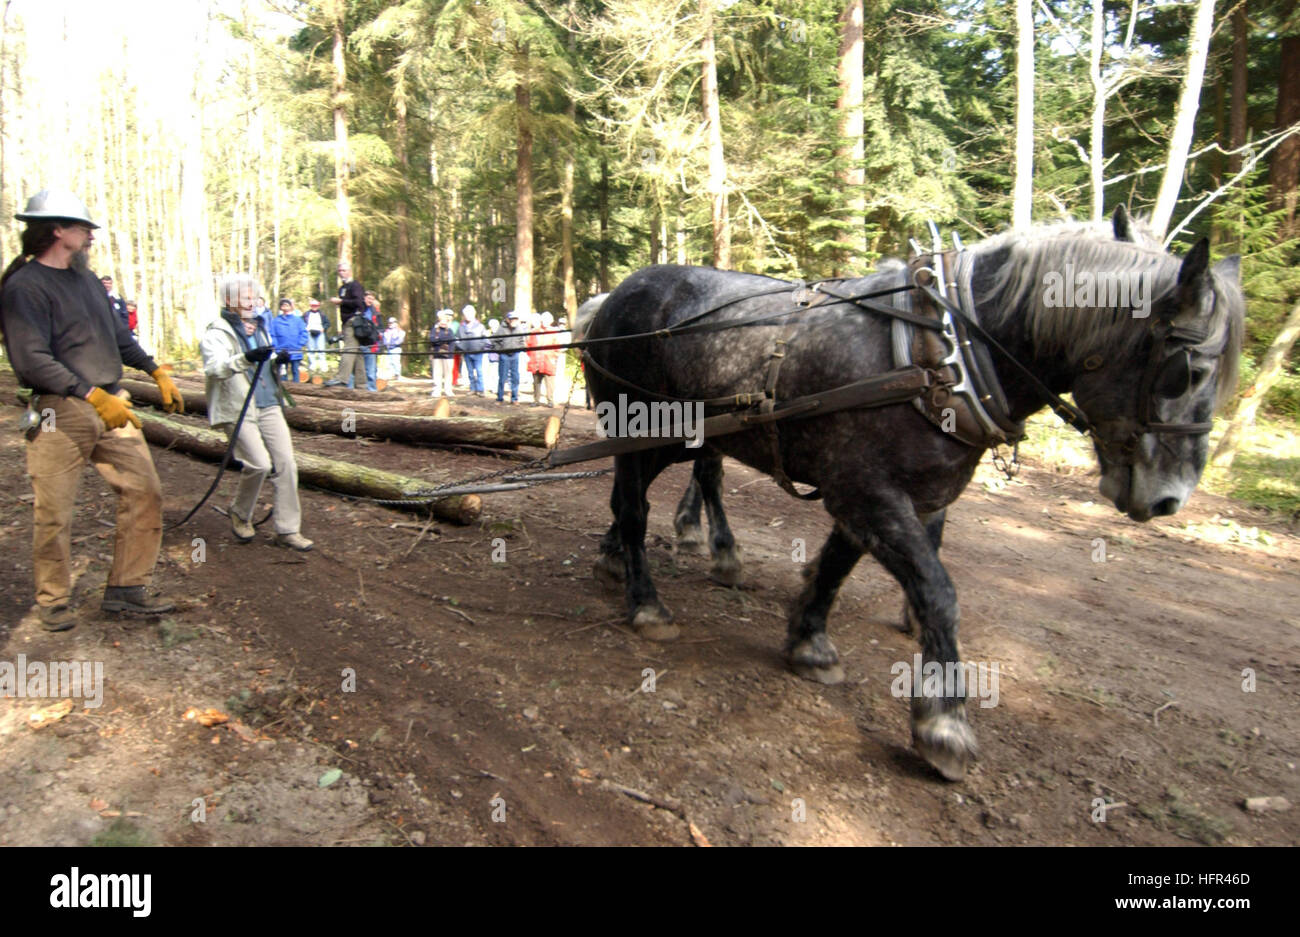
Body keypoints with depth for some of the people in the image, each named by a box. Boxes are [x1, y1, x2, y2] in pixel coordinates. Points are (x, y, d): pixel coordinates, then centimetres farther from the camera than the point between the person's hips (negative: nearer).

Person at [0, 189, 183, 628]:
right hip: (61, 413, -7)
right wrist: (94, 395, -24)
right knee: (54, 513, 0)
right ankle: (53, 602, 18)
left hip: (111, 406, 7)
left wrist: (157, 372, 20)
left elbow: (119, 335, 26)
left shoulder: (86, 278, 16)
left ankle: (126, 589, 12)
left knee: (145, 491, 2)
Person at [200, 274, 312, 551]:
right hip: (238, 410, -6)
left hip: (269, 406, 6)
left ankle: (288, 529, 7)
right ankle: (240, 514, 13)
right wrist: (246, 358, -39)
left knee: (286, 463, 0)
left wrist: (279, 359, 3)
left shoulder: (259, 327, 16)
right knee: (259, 463, -16)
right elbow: (214, 369, -22)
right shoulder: (216, 333, -6)